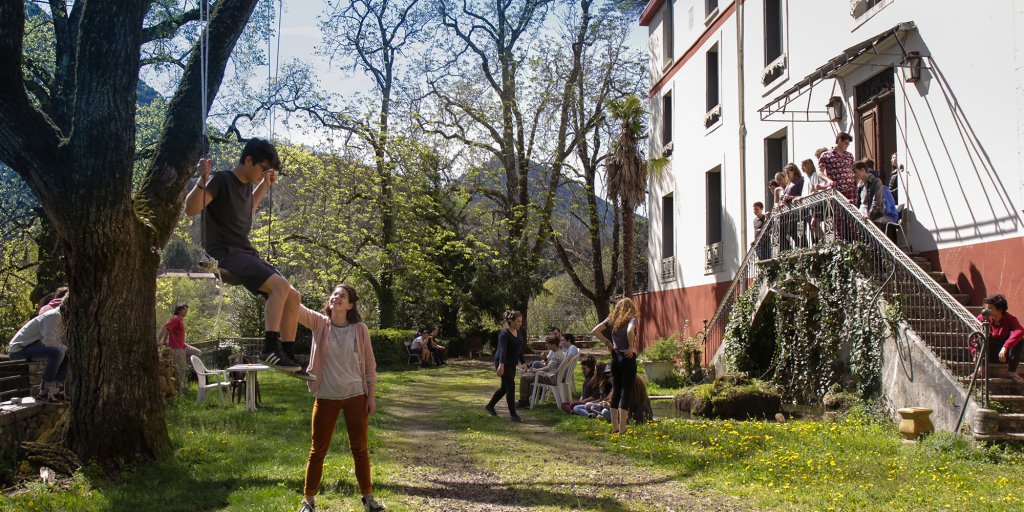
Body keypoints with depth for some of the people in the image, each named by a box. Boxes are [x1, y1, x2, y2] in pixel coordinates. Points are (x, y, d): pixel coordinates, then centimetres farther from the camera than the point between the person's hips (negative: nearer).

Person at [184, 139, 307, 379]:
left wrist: (265, 185, 32)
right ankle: (270, 348, -26)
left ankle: (288, 357, 7)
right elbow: (191, 209, -20)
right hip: (225, 252, -9)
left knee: (293, 297, 2)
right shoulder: (222, 180, -10)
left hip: (246, 252, 9)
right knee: (281, 286, -27)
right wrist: (202, 180, -33)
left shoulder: (246, 185, 15)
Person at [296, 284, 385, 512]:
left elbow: (369, 365, 1)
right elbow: (295, 308, -19)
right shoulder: (319, 323, -4)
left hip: (356, 396, 0)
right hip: (326, 397, 0)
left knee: (359, 448, 10)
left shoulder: (360, 329, -5)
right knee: (318, 449, 9)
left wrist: (371, 396, -1)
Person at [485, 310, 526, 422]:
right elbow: (502, 350, -31)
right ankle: (512, 414, -2)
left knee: (505, 387, 15)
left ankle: (490, 406, 33)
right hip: (503, 364, -9)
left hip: (512, 364, 9)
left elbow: (519, 349, 17)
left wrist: (523, 362, 12)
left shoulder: (519, 333, 7)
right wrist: (501, 365, -42)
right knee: (511, 387, -9)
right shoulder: (504, 333, -18)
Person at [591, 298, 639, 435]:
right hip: (628, 357, -6)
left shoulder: (612, 320, 8)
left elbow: (595, 330, 4)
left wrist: (607, 343, 8)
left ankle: (615, 427, 16)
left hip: (615, 357, 6)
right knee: (627, 391, -1)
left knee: (615, 391, 12)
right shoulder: (632, 319, -8)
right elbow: (630, 331, -29)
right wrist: (631, 347, -17)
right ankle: (622, 428, -3)